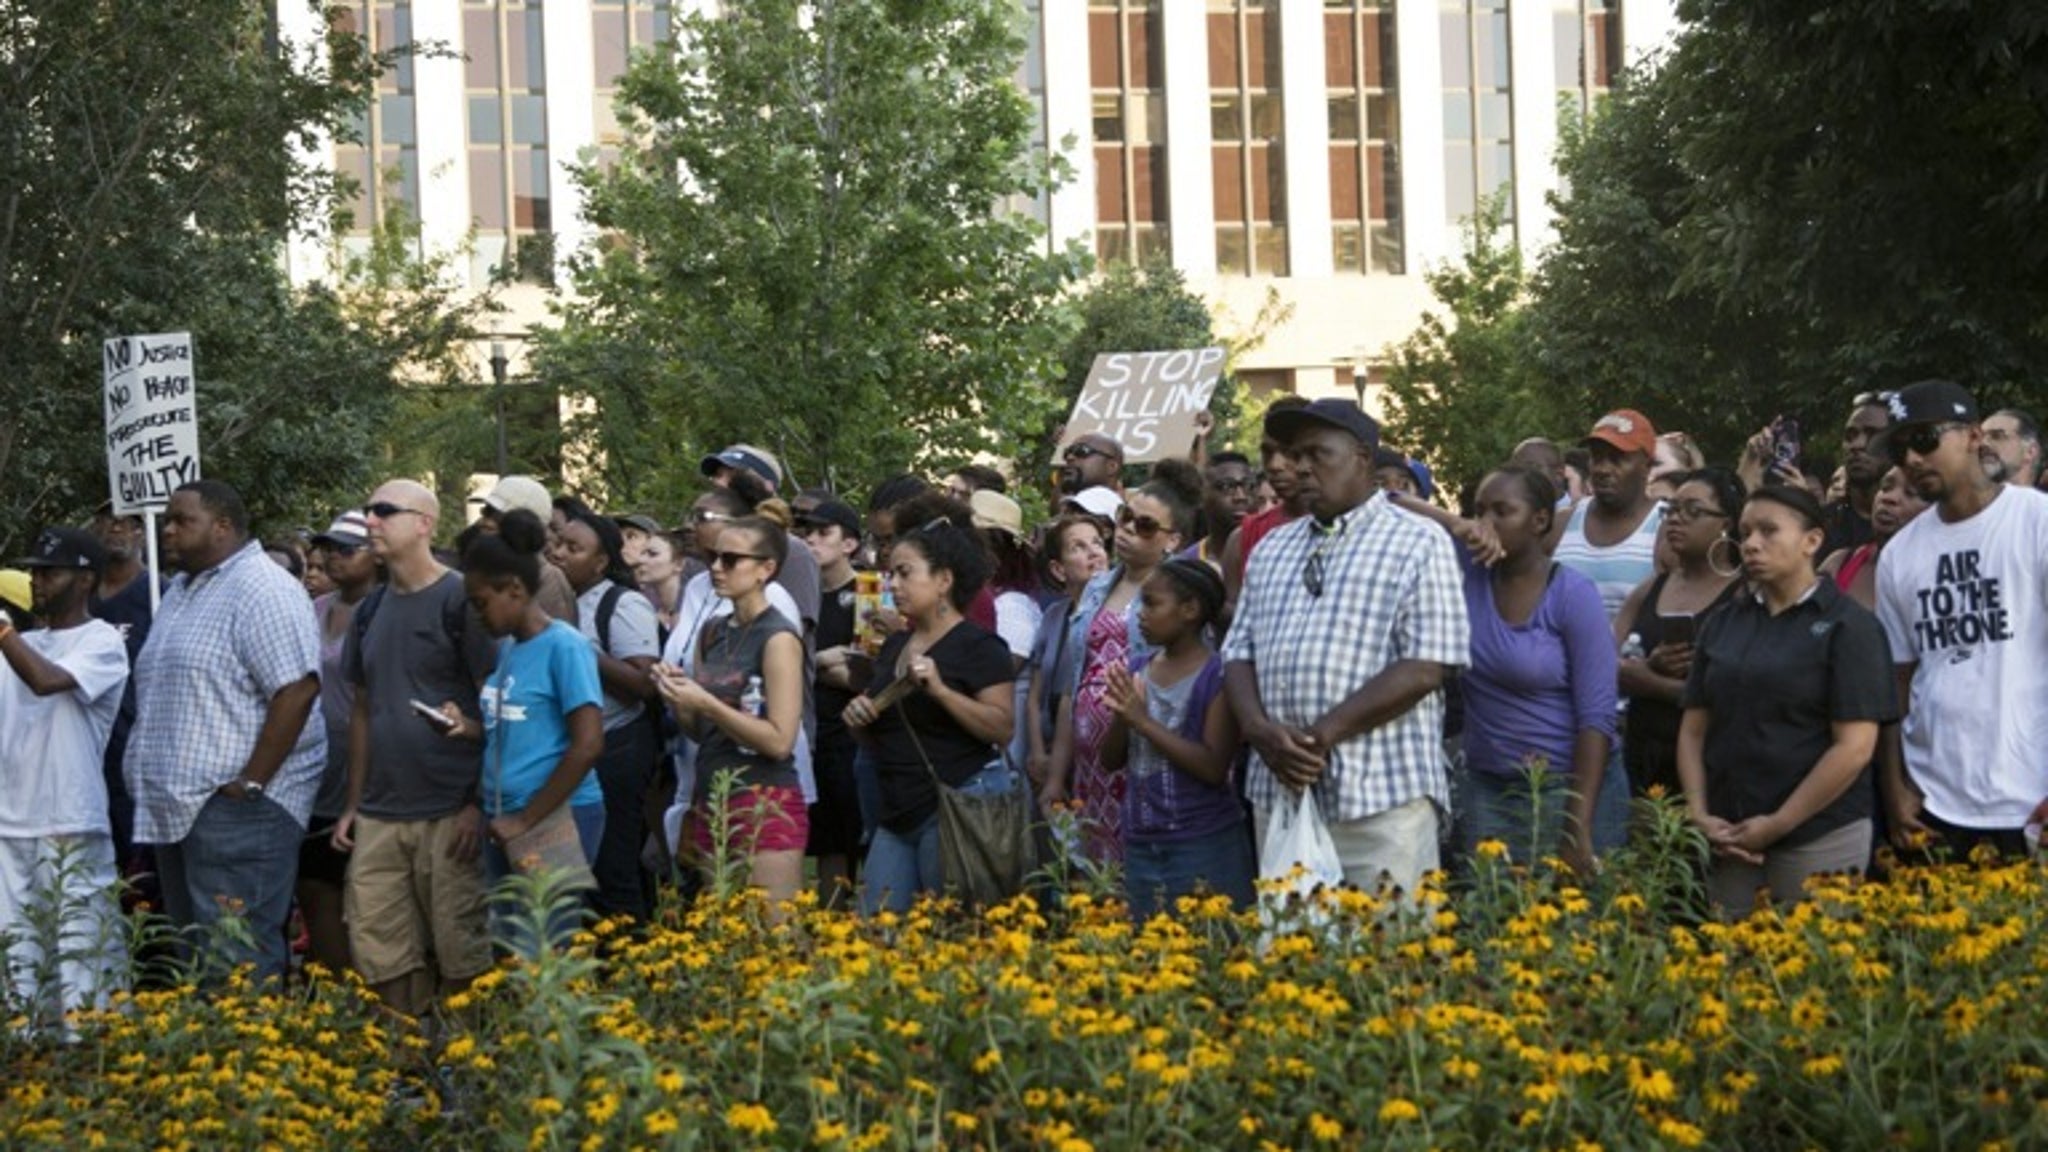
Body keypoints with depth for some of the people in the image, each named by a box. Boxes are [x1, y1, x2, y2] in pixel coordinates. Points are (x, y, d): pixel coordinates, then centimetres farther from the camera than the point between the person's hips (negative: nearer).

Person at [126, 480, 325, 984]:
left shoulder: (261, 590, -12)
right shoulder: (180, 590, 19)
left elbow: (297, 689, -20)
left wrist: (251, 784, -20)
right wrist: (150, 782, 18)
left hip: (237, 809, -10)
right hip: (179, 805, 10)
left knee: (239, 962, -12)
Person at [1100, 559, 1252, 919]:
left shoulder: (1218, 676, -10)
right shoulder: (1138, 670, 9)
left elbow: (1214, 768, -17)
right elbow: (1111, 760, 10)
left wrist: (1144, 721, -18)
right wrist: (1122, 716, -10)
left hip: (1204, 846, -6)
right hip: (1140, 845, 6)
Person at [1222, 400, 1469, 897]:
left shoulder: (1418, 545, 1)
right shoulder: (1270, 549, 19)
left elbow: (1424, 668, -9)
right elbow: (1239, 652, 15)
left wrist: (1325, 733, -13)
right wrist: (1259, 728, -7)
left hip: (1380, 797, -5)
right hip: (1279, 791, 5)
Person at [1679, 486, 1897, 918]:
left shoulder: (1847, 626, -5)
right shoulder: (1722, 624, 11)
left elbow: (1854, 747, -11)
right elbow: (1694, 730, 12)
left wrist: (1778, 825, -12)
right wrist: (1699, 816, -2)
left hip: (1818, 838, -5)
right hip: (1727, 837, 5)